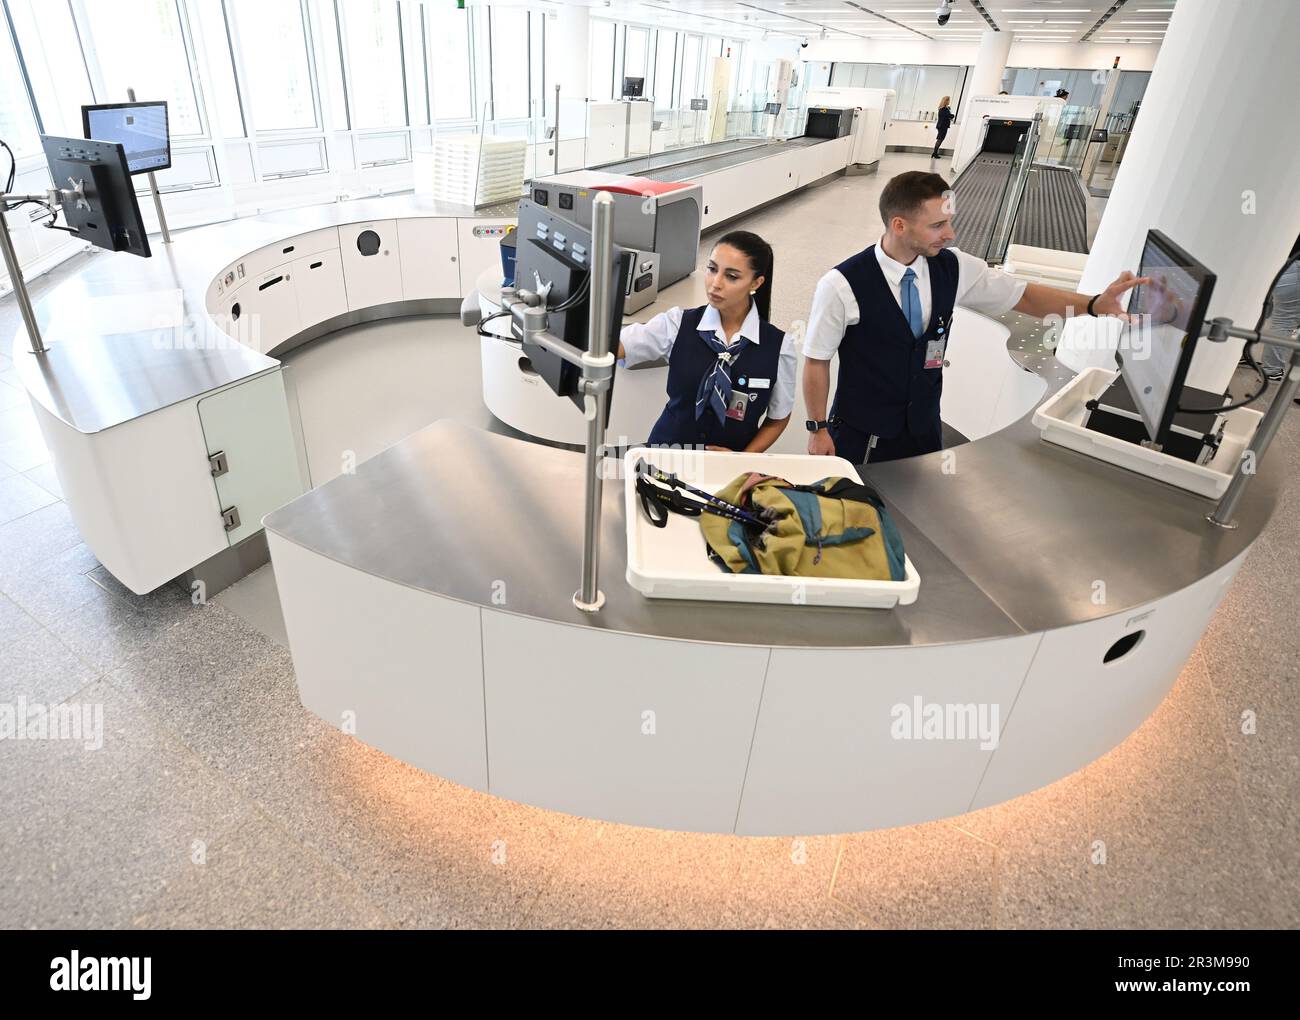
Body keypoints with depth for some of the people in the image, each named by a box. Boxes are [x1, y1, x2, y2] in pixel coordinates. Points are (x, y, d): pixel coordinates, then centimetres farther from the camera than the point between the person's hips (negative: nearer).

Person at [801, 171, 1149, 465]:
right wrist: (818, 429, -7)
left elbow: (1023, 296, 3)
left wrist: (1095, 304, -11)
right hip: (860, 437, -4)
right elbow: (817, 362, -12)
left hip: (924, 430, 4)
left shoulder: (953, 268, -9)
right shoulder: (842, 286, -22)